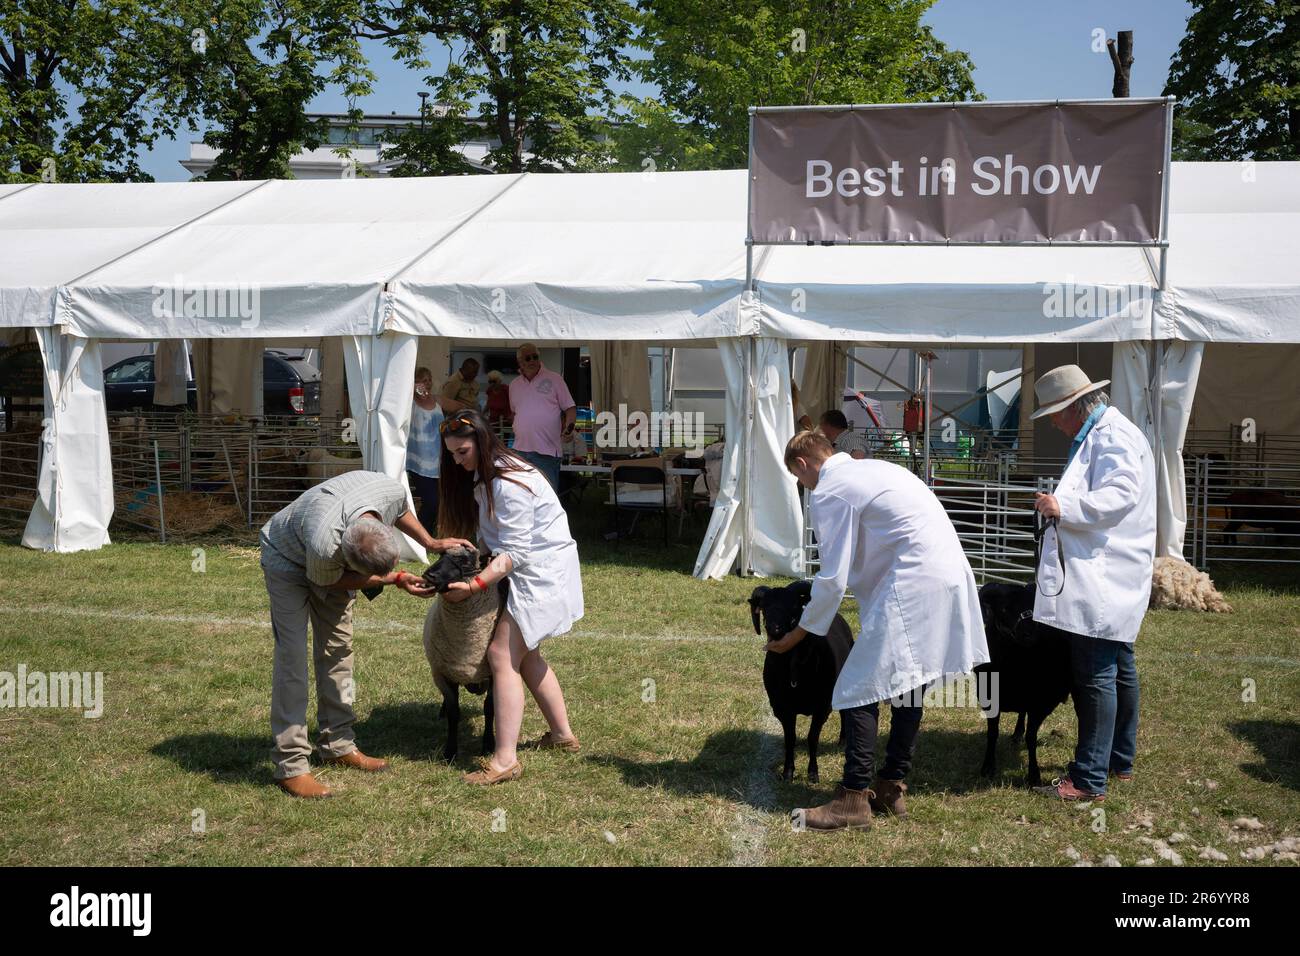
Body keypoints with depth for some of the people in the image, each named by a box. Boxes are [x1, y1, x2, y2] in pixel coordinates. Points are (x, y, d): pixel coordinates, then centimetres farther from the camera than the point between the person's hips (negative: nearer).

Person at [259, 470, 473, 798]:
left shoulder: (394, 491, -32)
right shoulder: (324, 543, -46)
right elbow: (329, 580, -21)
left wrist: (431, 542, -13)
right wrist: (396, 580, -23)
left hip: (335, 559, 6)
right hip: (288, 559, -6)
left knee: (338, 648, 7)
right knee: (292, 656, -12)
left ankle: (339, 744, 18)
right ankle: (290, 766, -9)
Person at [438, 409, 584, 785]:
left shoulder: (510, 484, -23)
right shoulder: (483, 476, 8)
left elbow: (513, 553, -26)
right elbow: (493, 539, 6)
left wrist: (474, 585, -32)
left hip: (542, 571, -10)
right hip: (527, 572, 10)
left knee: (502, 656, -14)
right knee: (524, 655, 17)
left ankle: (505, 760, -15)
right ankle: (562, 734, 29)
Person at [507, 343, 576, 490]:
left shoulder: (554, 379, 0)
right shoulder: (514, 385, 14)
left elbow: (570, 408, -2)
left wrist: (568, 427, -18)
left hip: (547, 451, -5)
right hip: (520, 450, 5)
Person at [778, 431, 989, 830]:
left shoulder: (828, 493, -5)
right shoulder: (874, 467, 22)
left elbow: (833, 580, -7)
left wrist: (796, 635, 6)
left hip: (912, 585, -10)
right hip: (952, 574, 10)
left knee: (857, 690, -4)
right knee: (908, 686, 17)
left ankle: (854, 799, -1)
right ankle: (892, 787, 25)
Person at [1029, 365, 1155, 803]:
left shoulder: (1113, 436, -14)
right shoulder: (1097, 436, 19)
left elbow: (1121, 494, -26)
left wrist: (1064, 507, -31)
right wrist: (1060, 506, 18)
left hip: (1104, 581, -11)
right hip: (1109, 578, 11)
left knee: (1095, 674, -9)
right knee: (1119, 668, 19)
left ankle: (1090, 779, -6)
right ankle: (1120, 759, 31)